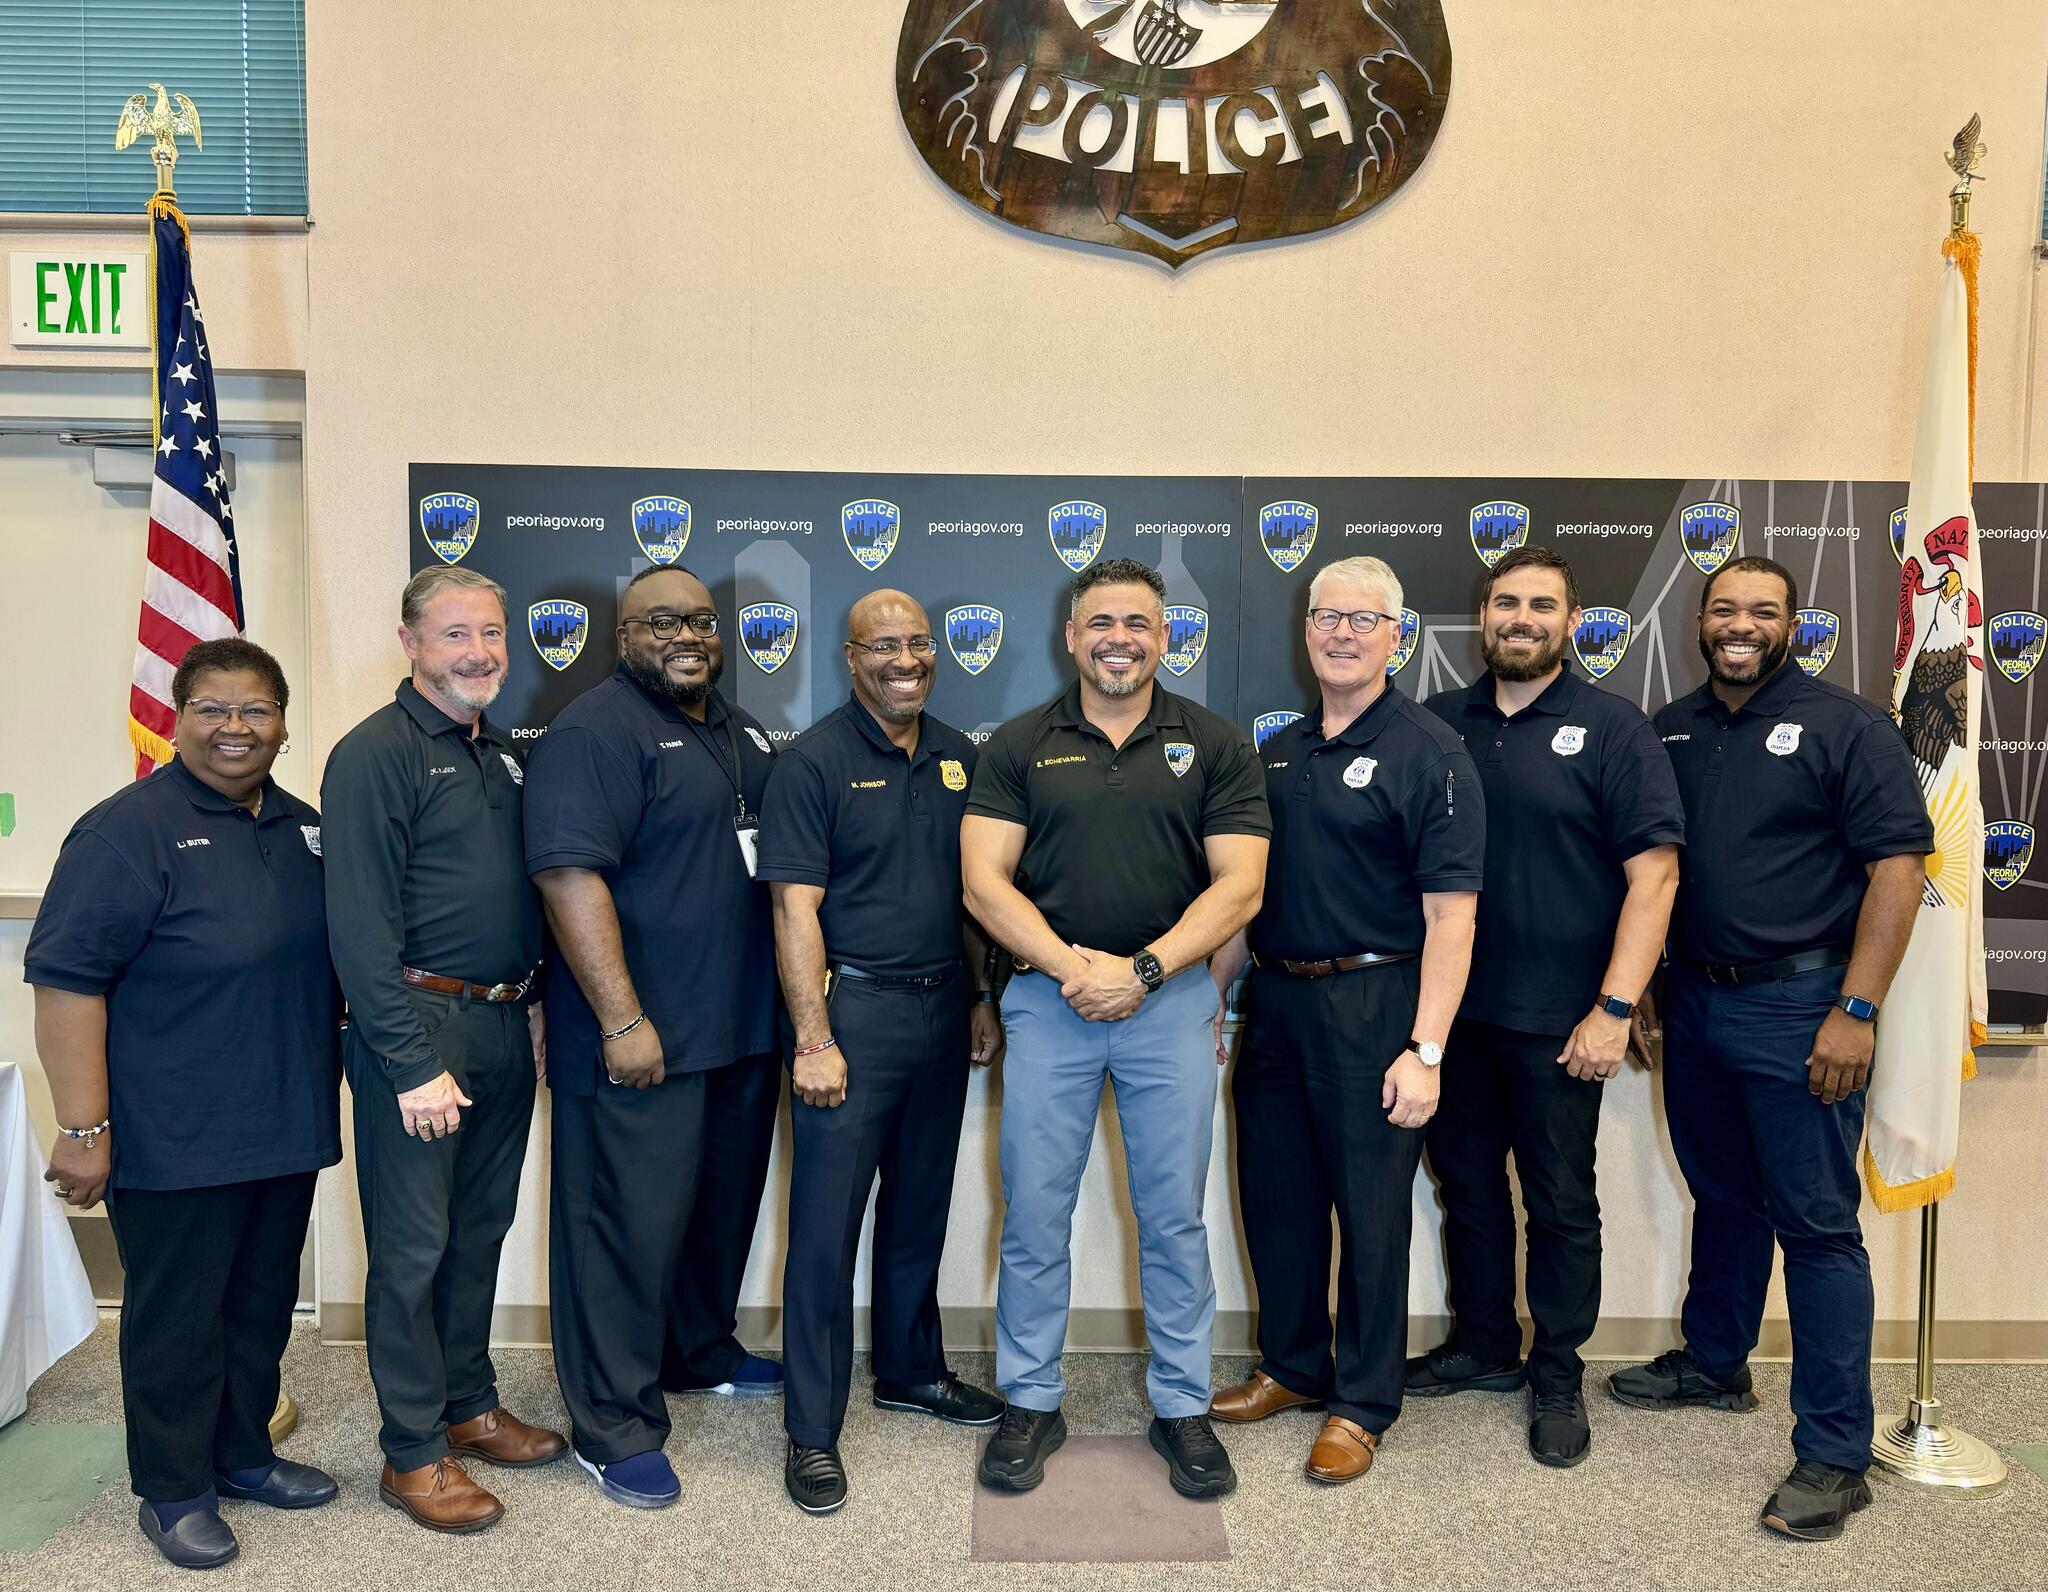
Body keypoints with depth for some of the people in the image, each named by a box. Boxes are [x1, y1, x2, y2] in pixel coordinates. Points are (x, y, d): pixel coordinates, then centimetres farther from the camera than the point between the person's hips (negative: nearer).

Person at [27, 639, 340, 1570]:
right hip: (177, 1143, -6)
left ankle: (243, 1454, 36)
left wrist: (333, 1081, 17)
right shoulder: (129, 830, -14)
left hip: (286, 1131, 7)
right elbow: (65, 980, -18)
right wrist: (83, 1128, -21)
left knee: (263, 1302, 18)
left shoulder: (303, 828, 8)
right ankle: (174, 1491, 26)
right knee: (178, 1316, 8)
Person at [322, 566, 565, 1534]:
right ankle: (412, 1454, 17)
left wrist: (532, 1001, 10)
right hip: (423, 1027, -7)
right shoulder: (376, 754, -12)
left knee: (481, 1230, 17)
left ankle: (470, 1408, 32)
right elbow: (360, 925, -17)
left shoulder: (502, 754, 12)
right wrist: (412, 1063, -19)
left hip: (505, 1026, 7)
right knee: (413, 1248, 4)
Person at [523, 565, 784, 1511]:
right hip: (643, 1040, -9)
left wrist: (791, 999, 17)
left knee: (725, 1202, 21)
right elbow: (570, 877, -22)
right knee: (630, 1227, 0)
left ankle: (705, 1349, 42)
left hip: (744, 1031, 9)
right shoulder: (594, 734, -14)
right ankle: (614, 1429, 14)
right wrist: (622, 1022, -25)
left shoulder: (739, 731, 13)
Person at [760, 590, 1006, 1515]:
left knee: (921, 1208, 19)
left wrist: (982, 999, 11)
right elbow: (796, 907, -14)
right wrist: (814, 1039, -18)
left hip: (942, 1011, 6)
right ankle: (812, 1430, 12)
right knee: (826, 1225, 0)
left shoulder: (957, 758, 9)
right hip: (853, 1010, -6)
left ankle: (912, 1370, 37)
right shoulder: (815, 761, -9)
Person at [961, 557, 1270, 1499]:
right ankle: (1031, 1403, 23)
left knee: (1174, 1215, 8)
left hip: (1169, 999, 0)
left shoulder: (1215, 745, 3)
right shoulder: (1019, 746, 5)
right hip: (1047, 999, 1)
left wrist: (1141, 970, -14)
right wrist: (1070, 964, -14)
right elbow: (984, 880, -2)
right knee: (1034, 1213, 6)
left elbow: (1238, 885, -4)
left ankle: (1183, 1406, 25)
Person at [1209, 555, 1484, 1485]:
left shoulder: (1428, 753, -9)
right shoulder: (1278, 753, 11)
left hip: (1372, 1006, -6)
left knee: (1370, 1208, 5)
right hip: (1275, 1000, 6)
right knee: (1274, 1194, 14)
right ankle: (1292, 1366, 33)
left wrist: (1426, 1049, -20)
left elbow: (1450, 914, -14)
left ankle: (1361, 1403, 22)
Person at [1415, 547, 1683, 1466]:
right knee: (1466, 1182, 15)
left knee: (1560, 1201, 7)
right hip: (1451, 1007, 4)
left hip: (1556, 1019, -4)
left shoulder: (1613, 731, -4)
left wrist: (1615, 1008, -16)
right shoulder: (1440, 724, 6)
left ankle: (1557, 1374, 25)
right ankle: (1482, 1345, 34)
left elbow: (1654, 874, -9)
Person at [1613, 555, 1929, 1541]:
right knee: (1722, 1197, 19)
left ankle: (1834, 1455, 9)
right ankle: (1713, 1366, 37)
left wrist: (1856, 1011, -17)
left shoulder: (1845, 727, -6)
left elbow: (1898, 869, -11)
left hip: (1795, 1007, -5)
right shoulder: (1668, 731, 10)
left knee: (1816, 1224, 0)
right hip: (1693, 1002, 6)